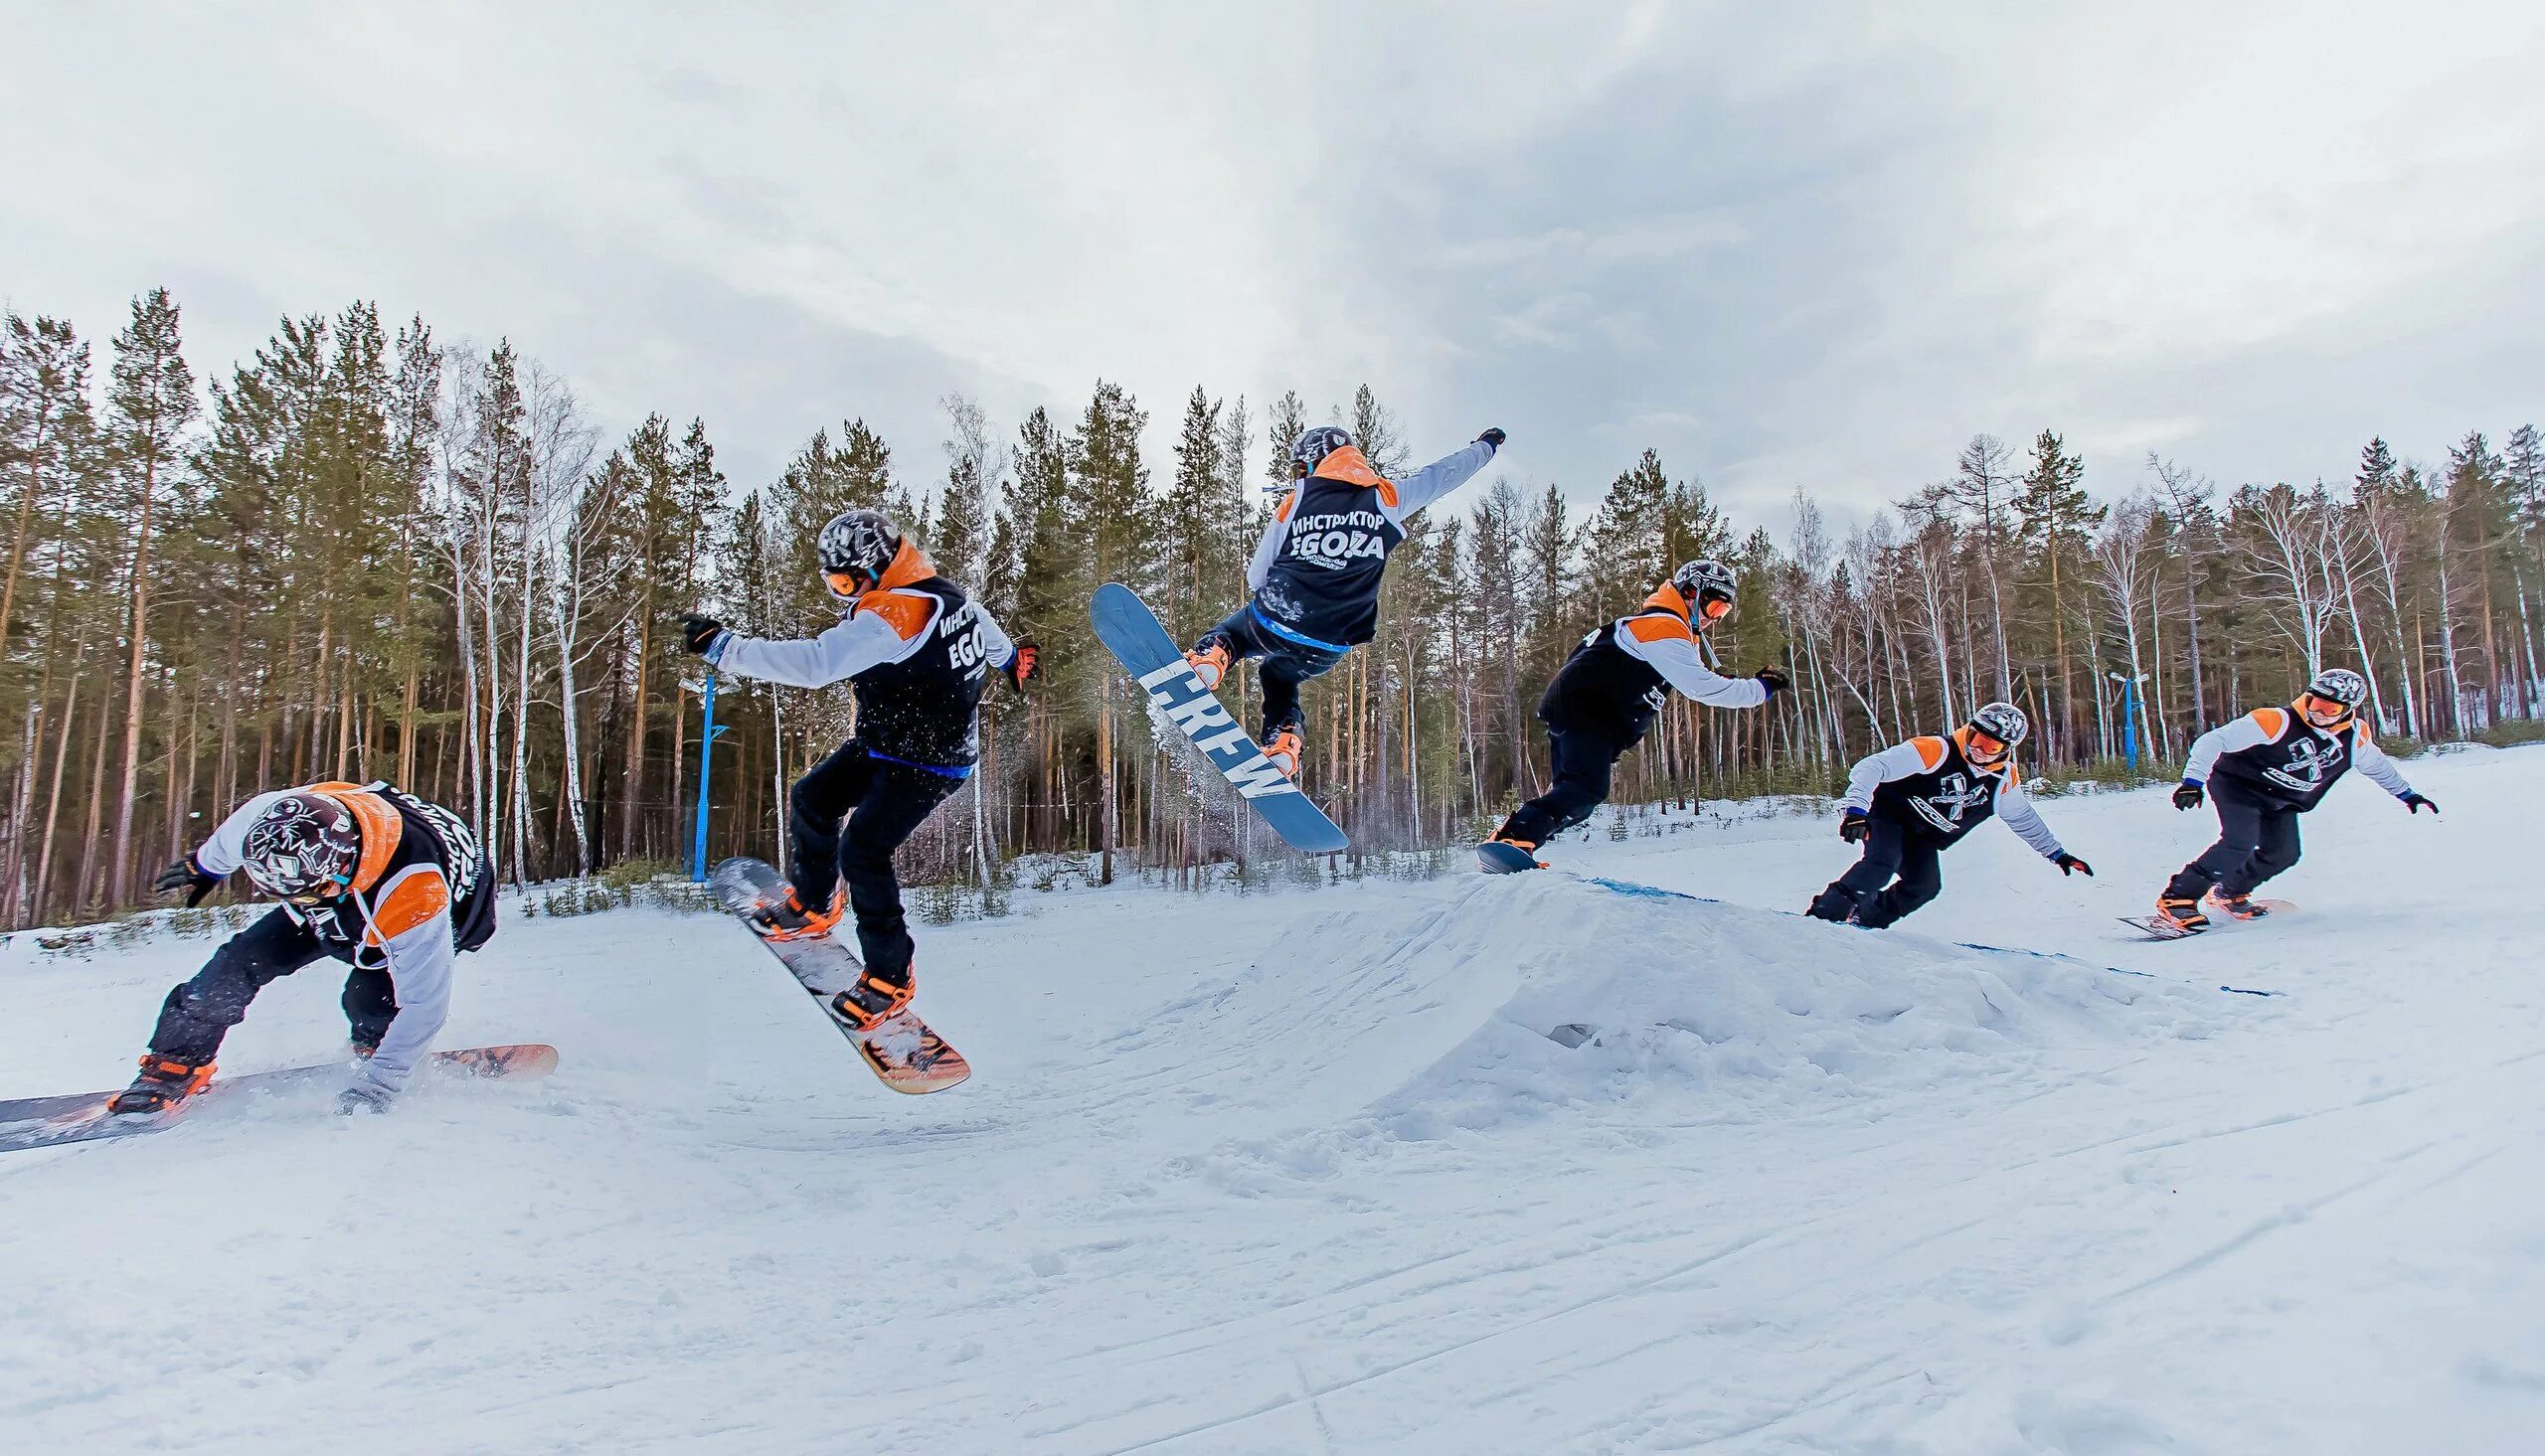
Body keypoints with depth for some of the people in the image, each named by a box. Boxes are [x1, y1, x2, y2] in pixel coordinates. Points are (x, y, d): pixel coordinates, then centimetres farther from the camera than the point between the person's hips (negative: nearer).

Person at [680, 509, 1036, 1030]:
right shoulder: (944, 592, 1)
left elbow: (814, 663, -38)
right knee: (812, 799, 15)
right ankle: (812, 907, 37)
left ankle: (891, 978, 3)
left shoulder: (889, 616, -29)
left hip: (927, 764, -11)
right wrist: (1012, 658, 42)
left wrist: (721, 646, -34)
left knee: (861, 852, -12)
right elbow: (986, 630, 20)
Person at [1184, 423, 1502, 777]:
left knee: (1232, 631, 31)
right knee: (1279, 672, 34)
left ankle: (1211, 654, -4)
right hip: (1326, 652, 2)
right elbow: (1446, 472, 20)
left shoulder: (1294, 503, 2)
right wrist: (1487, 445, 38)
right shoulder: (1385, 498, 4)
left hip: (1273, 624, -2)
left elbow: (1255, 578, 6)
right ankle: (1283, 737, 9)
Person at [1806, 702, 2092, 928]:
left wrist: (2057, 853, 19)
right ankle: (1818, 920, -30)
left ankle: (1863, 925, -1)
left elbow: (2024, 818, 16)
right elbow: (1870, 767, -33)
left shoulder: (2004, 779, -5)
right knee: (1881, 864, -31)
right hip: (1888, 812, -7)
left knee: (1925, 887, -14)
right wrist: (1856, 810, -45)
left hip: (1923, 837, 7)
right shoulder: (1937, 751, -26)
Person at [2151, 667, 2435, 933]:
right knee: (2239, 843, -25)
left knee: (2283, 854, -5)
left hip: (2282, 802, 7)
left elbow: (2377, 765, 20)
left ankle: (2230, 894, 18)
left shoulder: (2354, 737, -4)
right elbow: (2212, 741, -28)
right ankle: (2175, 899, -24)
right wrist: (2193, 781, -37)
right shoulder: (2278, 722, -26)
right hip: (2238, 785, -7)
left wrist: (2406, 794, 27)